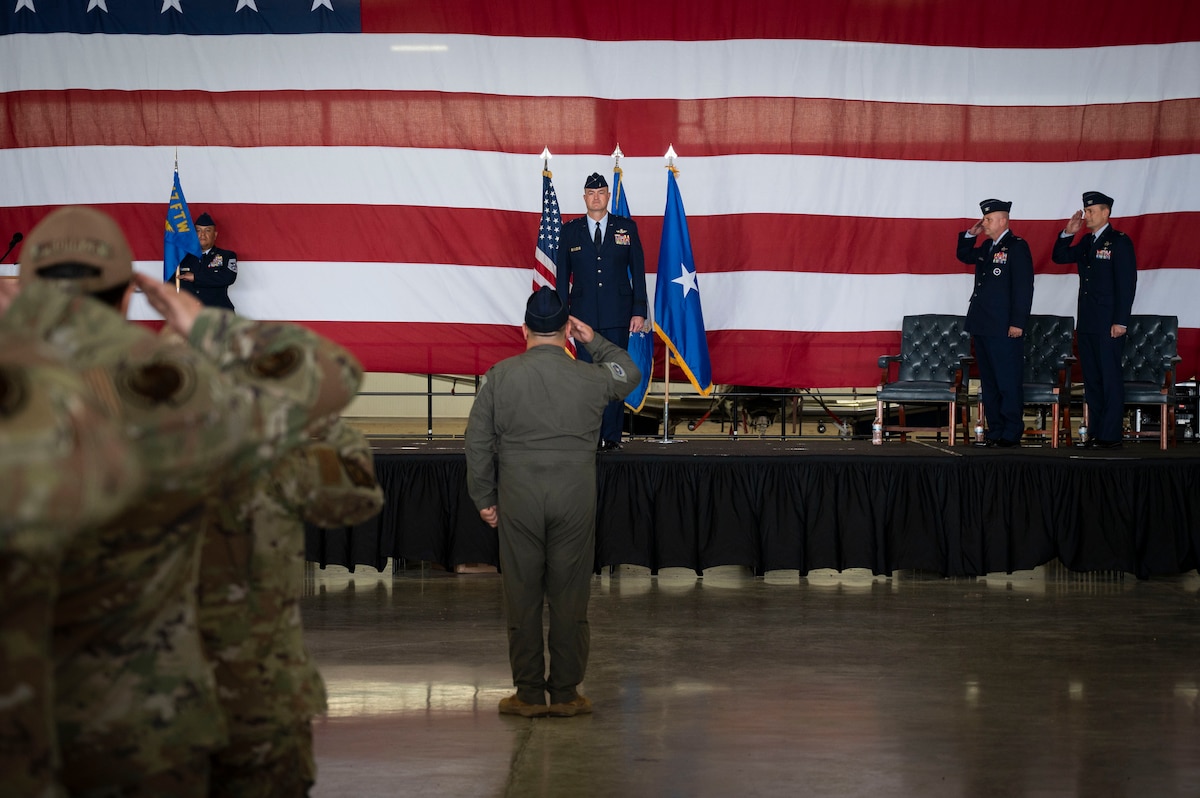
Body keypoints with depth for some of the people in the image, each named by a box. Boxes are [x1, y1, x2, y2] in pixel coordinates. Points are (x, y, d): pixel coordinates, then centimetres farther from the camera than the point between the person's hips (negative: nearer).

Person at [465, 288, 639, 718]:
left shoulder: (500, 376, -3)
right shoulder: (589, 377, -2)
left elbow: (477, 441, 0)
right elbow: (630, 374, 21)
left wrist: (484, 497, 9)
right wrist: (594, 341, 25)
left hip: (519, 500, 0)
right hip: (575, 500, 0)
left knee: (522, 596, 6)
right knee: (570, 597, 7)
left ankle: (529, 694, 9)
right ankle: (565, 693, 10)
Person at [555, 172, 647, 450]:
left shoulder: (626, 228, 6)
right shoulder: (571, 230, 8)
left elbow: (638, 271, 6)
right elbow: (562, 275, 9)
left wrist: (639, 311, -1)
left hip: (617, 313, -1)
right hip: (584, 313, 1)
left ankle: (612, 436, 3)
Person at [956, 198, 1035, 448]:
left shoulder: (1017, 247, -8)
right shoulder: (987, 247, 15)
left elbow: (1023, 287, -13)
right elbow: (963, 256, 33)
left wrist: (1017, 323, -18)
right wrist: (970, 234, 14)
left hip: (1004, 330, -9)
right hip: (982, 326, 9)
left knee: (1008, 384, -5)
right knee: (989, 384, 10)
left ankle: (1011, 434, -2)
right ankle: (995, 432, 15)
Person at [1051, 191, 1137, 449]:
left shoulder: (1119, 242, -8)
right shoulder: (1087, 242, 15)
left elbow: (1127, 283, -12)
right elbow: (1059, 257, 22)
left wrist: (1120, 322, -17)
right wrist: (1068, 234, 6)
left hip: (1108, 324, -8)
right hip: (1086, 322, 8)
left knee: (1110, 379, -6)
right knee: (1091, 379, 9)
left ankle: (1110, 436, -5)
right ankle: (1095, 433, 13)